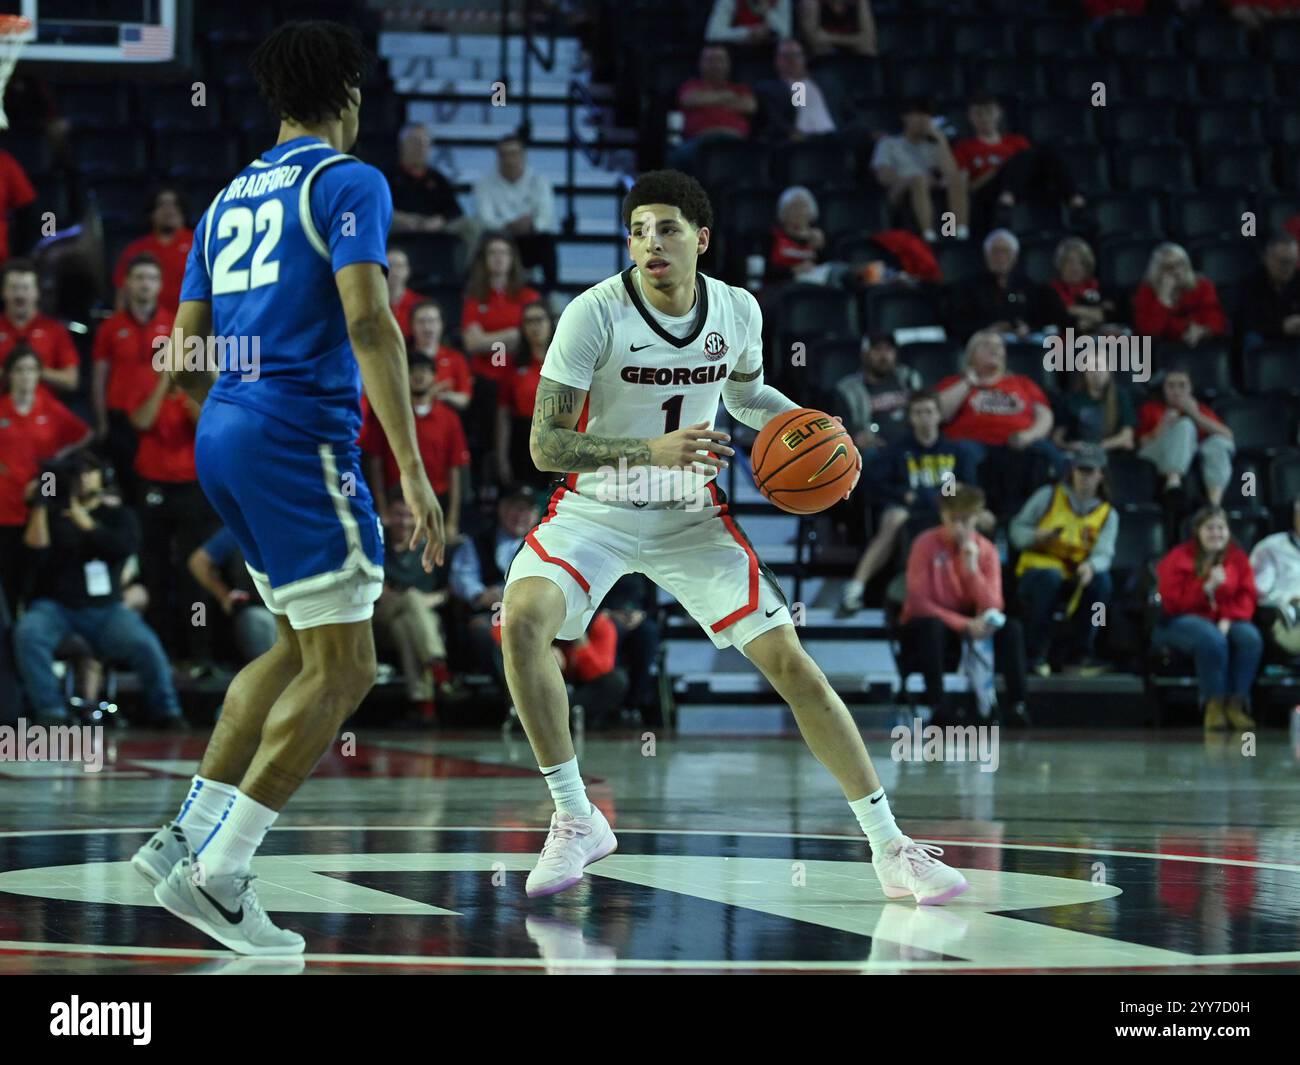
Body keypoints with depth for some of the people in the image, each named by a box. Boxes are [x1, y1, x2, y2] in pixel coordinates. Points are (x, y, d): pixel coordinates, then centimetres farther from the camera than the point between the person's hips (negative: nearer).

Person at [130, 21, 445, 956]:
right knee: (342, 671, -4)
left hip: (222, 438, 8)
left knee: (301, 647, 20)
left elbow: (182, 359, 17)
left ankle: (189, 835, 15)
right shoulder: (349, 182, -4)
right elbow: (368, 321, -17)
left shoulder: (227, 200, 19)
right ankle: (218, 874, -10)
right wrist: (413, 469, -20)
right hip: (301, 432, -8)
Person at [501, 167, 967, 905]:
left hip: (691, 517, 2)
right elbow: (546, 443, -22)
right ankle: (576, 822, -14)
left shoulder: (737, 310, -6)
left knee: (792, 663, -6)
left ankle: (889, 846, 6)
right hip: (597, 509, -2)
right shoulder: (595, 315, -19)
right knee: (523, 619, -30)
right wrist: (651, 450, -35)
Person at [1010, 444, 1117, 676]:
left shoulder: (1108, 514, 10)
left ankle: (1081, 652, -17)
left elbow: (1104, 553, -5)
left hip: (1077, 578, 2)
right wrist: (1037, 537, -18)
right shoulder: (1048, 496, 5)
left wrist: (1091, 566, -29)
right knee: (1050, 576, -38)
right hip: (1036, 570, -2)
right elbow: (1017, 528, 5)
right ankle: (1035, 654, -26)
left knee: (1101, 580, -30)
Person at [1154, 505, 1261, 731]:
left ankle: (1236, 704, -22)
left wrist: (1229, 619, -16)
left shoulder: (1237, 558, 8)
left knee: (1250, 637, -29)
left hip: (1225, 621, 4)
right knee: (1212, 639, -38)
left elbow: (1247, 597, 3)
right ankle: (1213, 704, -25)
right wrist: (1207, 587, -22)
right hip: (1182, 621, -4)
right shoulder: (1178, 559, -4)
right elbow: (1172, 604, -11)